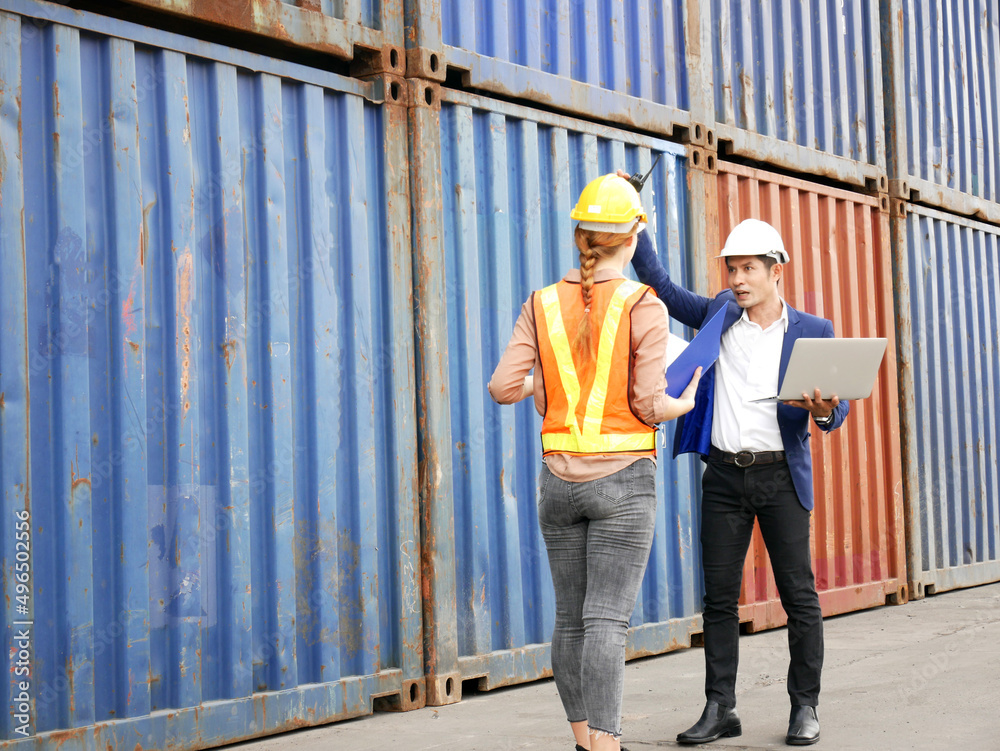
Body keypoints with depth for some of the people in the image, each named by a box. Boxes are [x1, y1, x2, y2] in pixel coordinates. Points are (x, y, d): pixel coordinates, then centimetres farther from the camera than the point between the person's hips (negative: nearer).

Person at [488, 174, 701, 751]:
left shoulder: (543, 306, 3)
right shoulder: (644, 307, -8)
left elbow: (503, 388, -2)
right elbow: (649, 405, -11)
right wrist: (685, 404, 10)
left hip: (560, 480, 4)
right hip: (624, 478, -4)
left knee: (571, 617, 13)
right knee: (607, 621, -7)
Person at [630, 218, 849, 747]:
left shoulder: (812, 332, 2)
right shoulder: (719, 315, 10)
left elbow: (836, 401, -1)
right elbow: (661, 285, 16)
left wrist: (825, 411, -24)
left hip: (780, 475, -3)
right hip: (724, 475, 3)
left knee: (799, 594, -2)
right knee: (719, 596, 4)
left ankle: (805, 708, 8)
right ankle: (720, 708, 10)